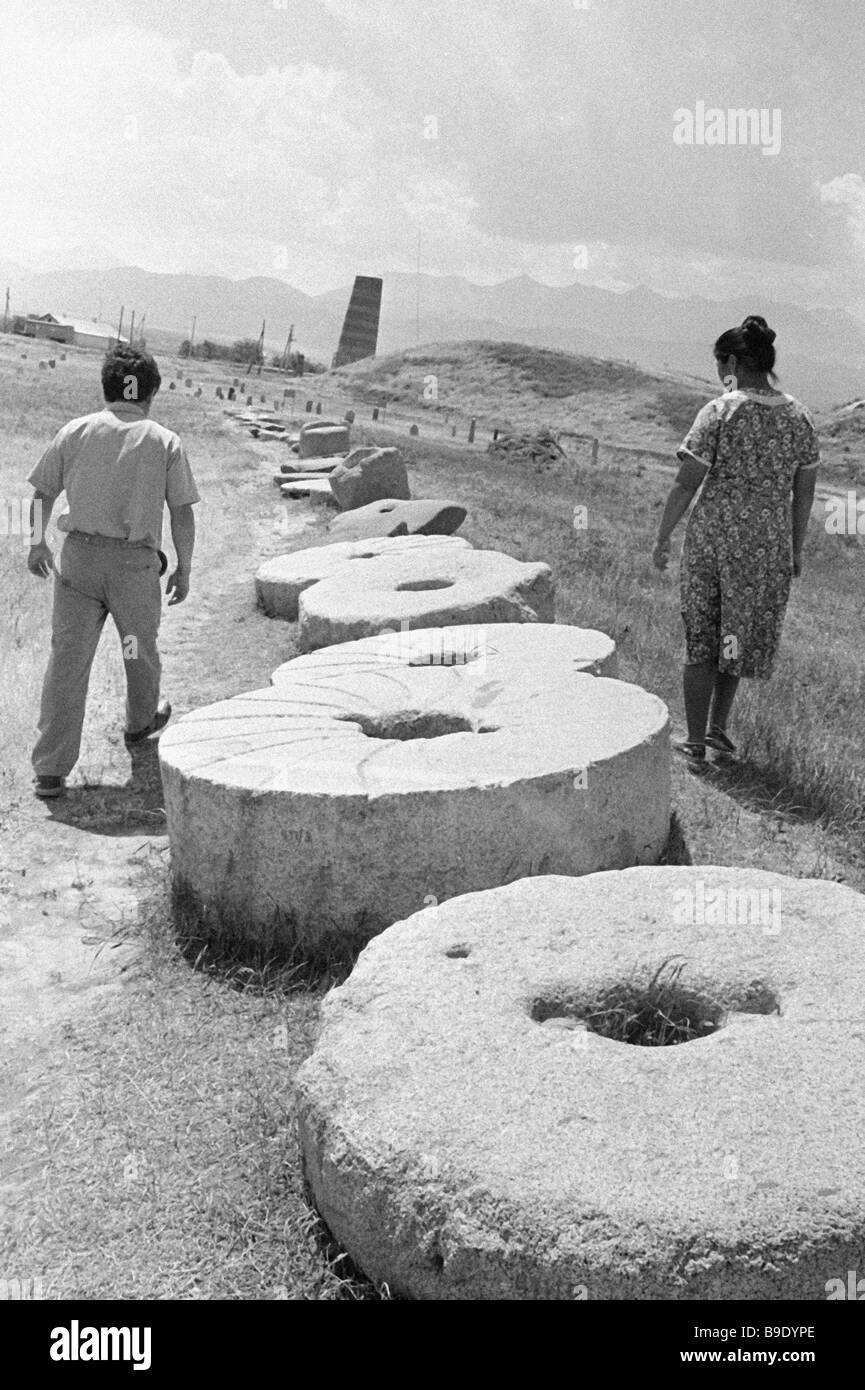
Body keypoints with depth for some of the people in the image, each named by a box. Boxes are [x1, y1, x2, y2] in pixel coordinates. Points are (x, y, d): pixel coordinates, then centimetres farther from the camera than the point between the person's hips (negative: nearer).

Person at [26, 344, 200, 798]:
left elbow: (41, 495, 8)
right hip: (136, 562, -1)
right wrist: (184, 569, 9)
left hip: (78, 556, 1)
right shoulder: (165, 442, 1)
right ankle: (141, 723, 48)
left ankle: (50, 770, -1)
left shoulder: (76, 432, 5)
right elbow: (182, 513, -1)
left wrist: (37, 545, 22)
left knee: (68, 658, 2)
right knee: (140, 647, 23)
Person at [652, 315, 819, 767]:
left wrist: (662, 539, -2)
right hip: (770, 544, 4)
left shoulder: (720, 413, -11)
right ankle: (717, 728, 27)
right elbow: (804, 492, 7)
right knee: (742, 633, 22)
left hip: (712, 538, -3)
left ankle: (696, 742, 16)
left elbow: (686, 483, -12)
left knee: (701, 637, 10)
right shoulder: (799, 418, 2)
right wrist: (796, 549, 18)